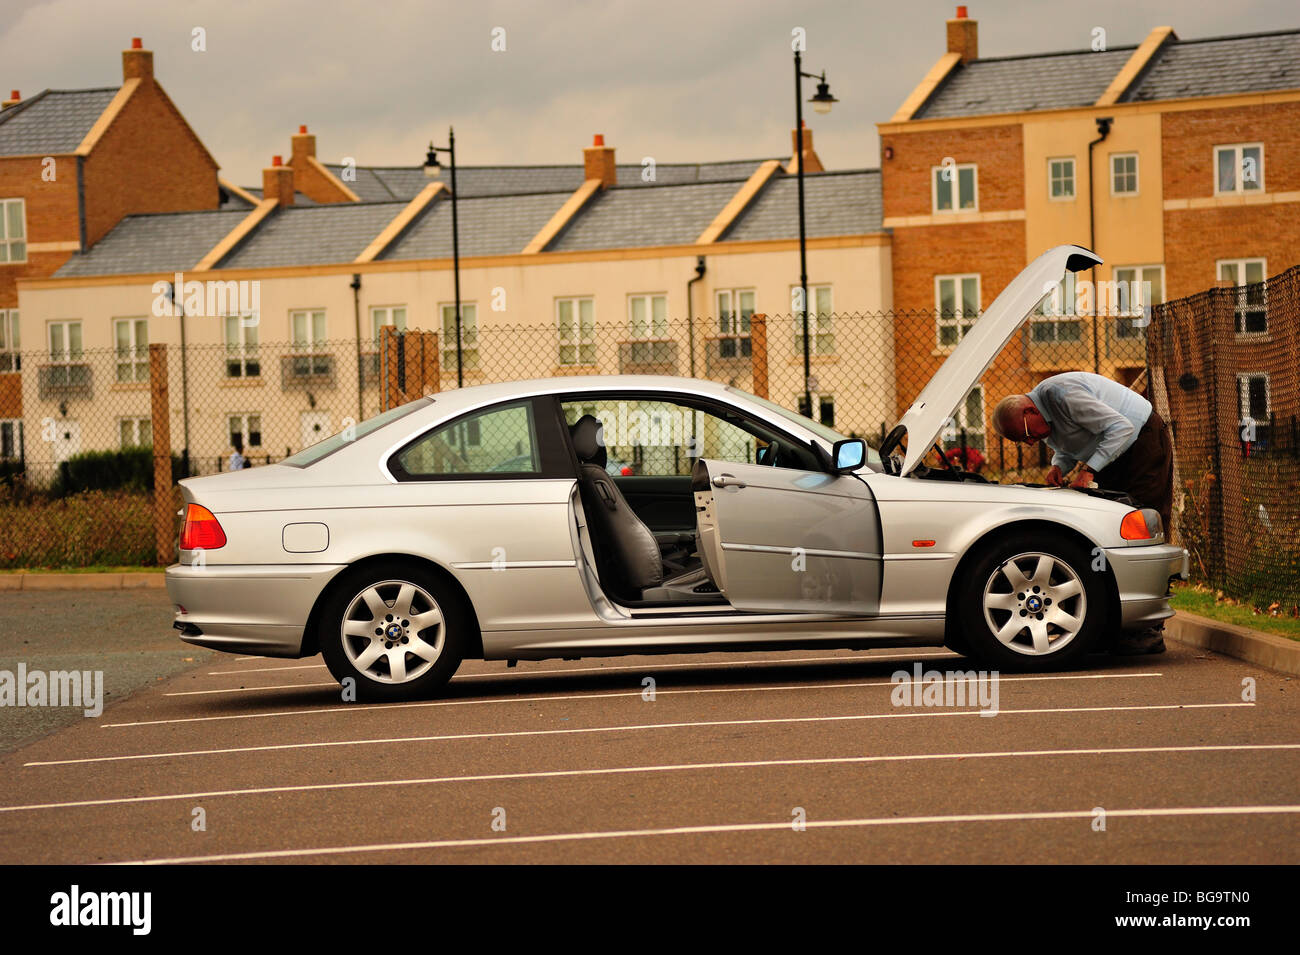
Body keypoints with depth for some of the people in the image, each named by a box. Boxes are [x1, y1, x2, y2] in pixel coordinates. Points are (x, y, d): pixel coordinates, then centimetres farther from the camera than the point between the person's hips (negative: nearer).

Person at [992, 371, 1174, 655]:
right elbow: (1066, 449, 17)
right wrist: (1058, 467, -6)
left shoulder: (1063, 394, -29)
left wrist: (1088, 471, -31)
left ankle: (1149, 630, -16)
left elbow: (1121, 428, -29)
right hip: (1113, 455, 9)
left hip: (1144, 442, -9)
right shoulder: (1043, 419, 0)